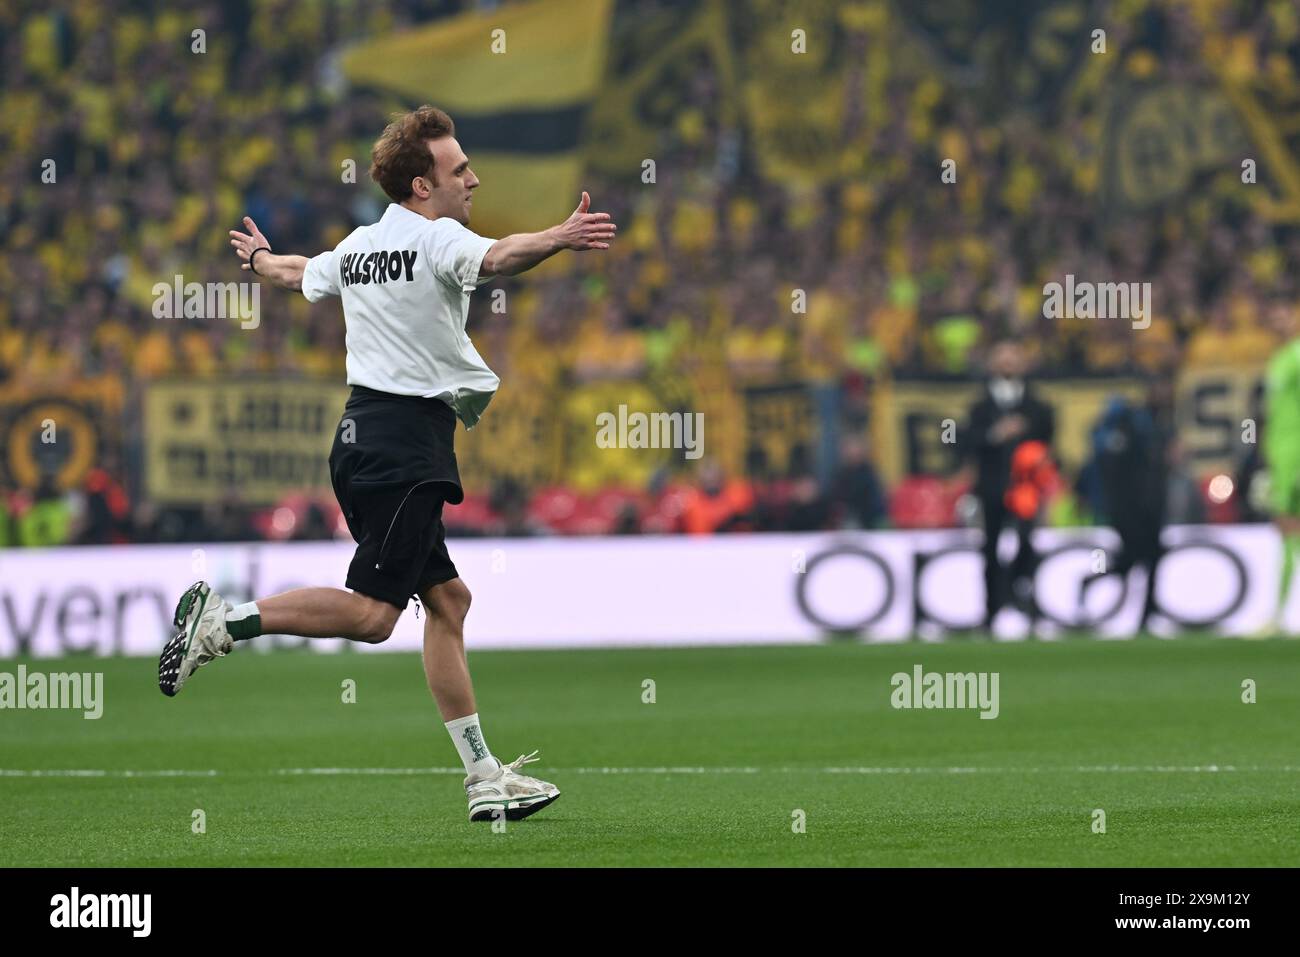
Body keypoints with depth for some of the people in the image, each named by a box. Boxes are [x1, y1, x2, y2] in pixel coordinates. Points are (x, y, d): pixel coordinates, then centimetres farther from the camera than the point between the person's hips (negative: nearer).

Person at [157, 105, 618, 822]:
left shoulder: (359, 245, 16)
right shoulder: (435, 238, -9)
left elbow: (299, 275, 37)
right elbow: (496, 259, -32)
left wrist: (257, 258, 60)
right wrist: (560, 239, -50)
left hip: (365, 435, 10)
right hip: (404, 445, -10)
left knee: (447, 598, 10)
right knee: (371, 613, -13)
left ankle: (484, 777, 8)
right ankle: (223, 621, -12)